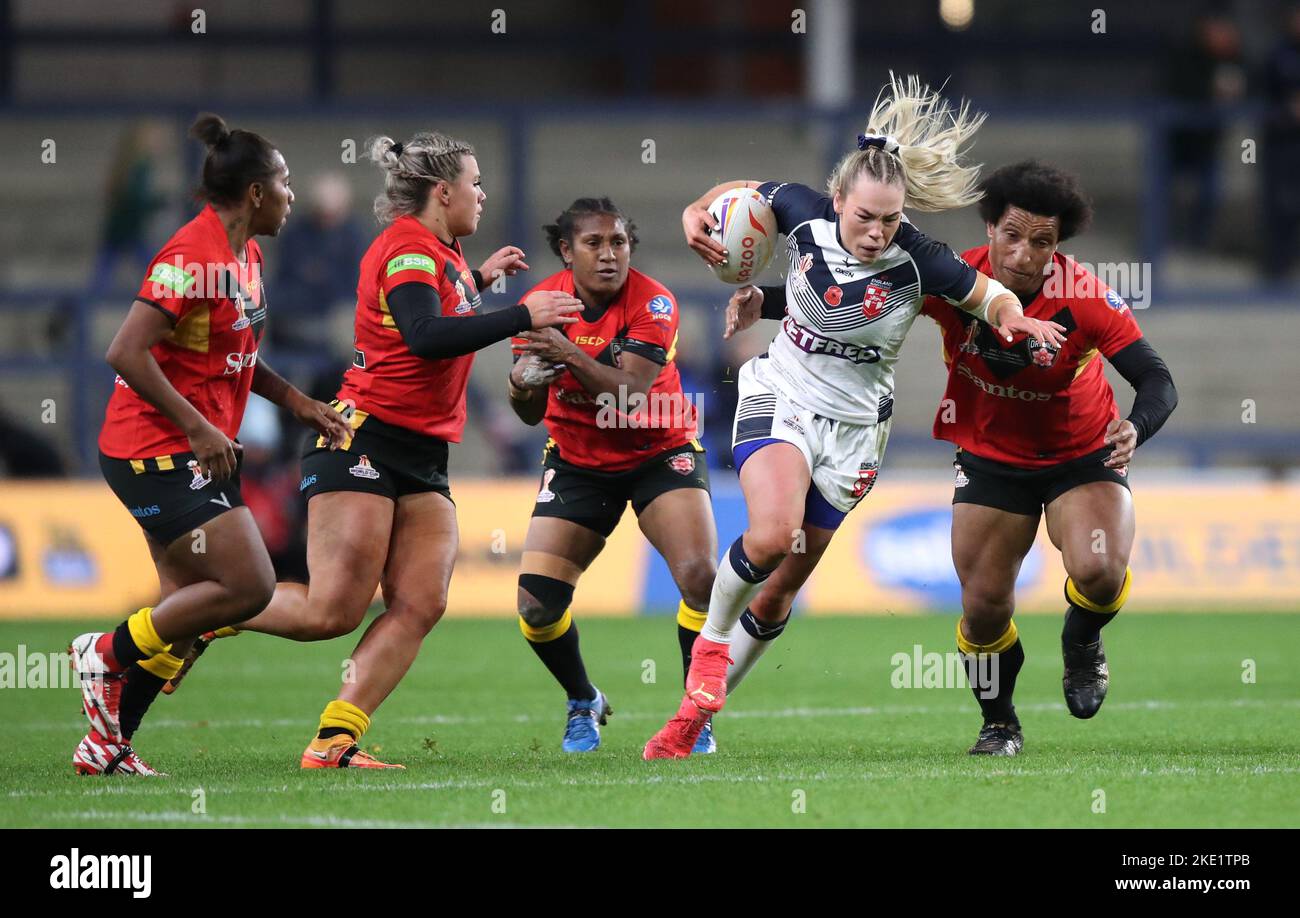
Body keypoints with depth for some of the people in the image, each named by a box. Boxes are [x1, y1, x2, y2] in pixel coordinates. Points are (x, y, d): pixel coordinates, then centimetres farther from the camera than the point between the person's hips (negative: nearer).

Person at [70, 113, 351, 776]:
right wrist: (199, 428, -23)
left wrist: (297, 402, 10)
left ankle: (107, 745, 14)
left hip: (197, 453, 10)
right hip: (158, 453, -10)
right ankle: (108, 654, 0)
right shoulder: (194, 258, -19)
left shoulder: (245, 256, 11)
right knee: (248, 587, -14)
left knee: (189, 605, 9)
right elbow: (127, 352, -24)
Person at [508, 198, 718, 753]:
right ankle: (583, 705, 19)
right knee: (536, 603, -10)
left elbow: (631, 395, -32)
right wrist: (523, 386, -30)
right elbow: (530, 414, -7)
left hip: (659, 452, -2)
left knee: (698, 576, -24)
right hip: (576, 462, 3)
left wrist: (571, 354, -47)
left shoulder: (652, 302, -19)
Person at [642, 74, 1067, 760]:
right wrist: (697, 212, -11)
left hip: (853, 427, 0)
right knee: (772, 535, -29)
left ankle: (693, 716, 23)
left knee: (781, 587, 7)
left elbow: (992, 296, -6)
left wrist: (1011, 319, -28)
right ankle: (710, 643, -1)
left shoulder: (915, 260, -19)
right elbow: (744, 191, 8)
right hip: (780, 399, 0)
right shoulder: (805, 214, -13)